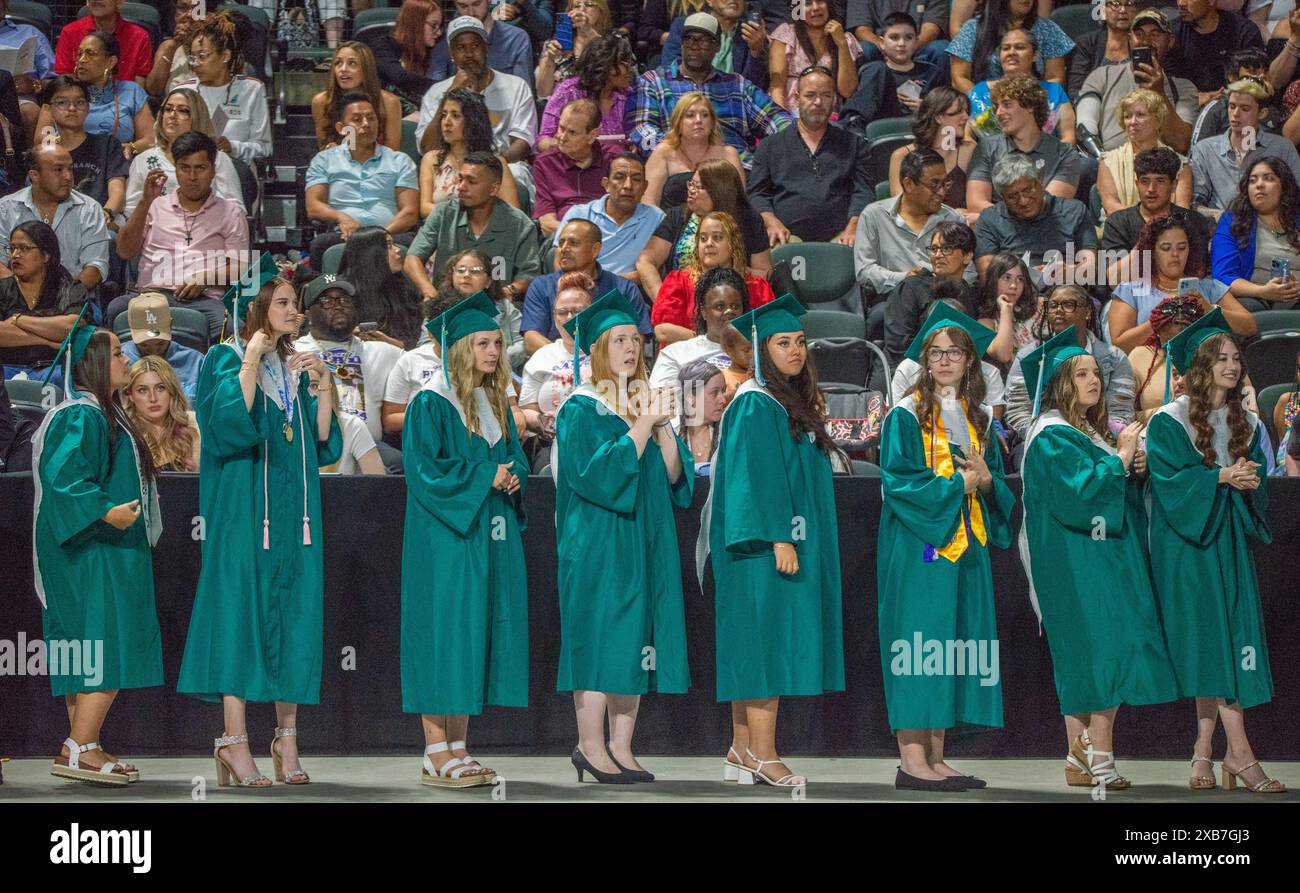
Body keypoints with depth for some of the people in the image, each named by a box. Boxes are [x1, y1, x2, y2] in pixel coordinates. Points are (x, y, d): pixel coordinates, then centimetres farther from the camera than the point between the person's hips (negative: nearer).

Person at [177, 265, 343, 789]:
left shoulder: (296, 368, 15)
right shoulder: (226, 361, -1)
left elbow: (324, 445, 9)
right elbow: (228, 428, -18)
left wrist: (324, 388, -2)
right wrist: (250, 365, -18)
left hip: (294, 514, 6)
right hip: (243, 508, -6)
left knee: (293, 615, 2)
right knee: (242, 612, -9)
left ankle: (287, 736, 5)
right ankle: (234, 740, -11)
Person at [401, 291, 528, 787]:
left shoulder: (495, 403, 14)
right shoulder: (431, 403, -8)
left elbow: (515, 461, 19)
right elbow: (422, 469, -14)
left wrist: (512, 480, -3)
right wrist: (484, 477, -16)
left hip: (490, 537, 7)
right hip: (445, 539, -7)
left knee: (477, 635, 5)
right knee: (445, 631, -7)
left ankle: (458, 750, 10)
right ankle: (436, 756, -3)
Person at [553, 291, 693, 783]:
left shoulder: (645, 402, 13)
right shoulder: (581, 409, -6)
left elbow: (675, 475, 6)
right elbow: (599, 474, -18)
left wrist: (662, 426, -9)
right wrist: (643, 425, -17)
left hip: (645, 540, 6)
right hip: (598, 541, -6)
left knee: (634, 644, 4)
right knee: (600, 638, -8)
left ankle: (621, 748, 8)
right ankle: (591, 746, -3)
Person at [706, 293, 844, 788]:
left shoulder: (794, 402, 17)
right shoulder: (757, 404, -12)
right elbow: (755, 477, -19)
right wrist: (778, 539, -23)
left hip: (784, 538, 10)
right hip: (763, 540, -10)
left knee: (754, 649, 9)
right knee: (767, 640, -9)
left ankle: (742, 750, 12)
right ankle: (762, 755, -9)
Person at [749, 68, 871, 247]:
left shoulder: (854, 144, 22)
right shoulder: (770, 146, 21)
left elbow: (863, 192, 10)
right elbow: (757, 194, 14)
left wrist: (852, 228, -10)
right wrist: (771, 222, -8)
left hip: (837, 237, 1)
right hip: (789, 235, -1)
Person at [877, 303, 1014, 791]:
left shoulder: (979, 419, 15)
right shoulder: (907, 415, -4)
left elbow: (996, 486, 15)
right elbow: (897, 481, -12)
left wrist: (986, 480, -7)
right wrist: (956, 485, -12)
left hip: (965, 545, 7)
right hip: (917, 546, -6)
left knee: (954, 646, 4)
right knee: (919, 644, -10)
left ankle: (934, 757, 7)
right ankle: (912, 761, -10)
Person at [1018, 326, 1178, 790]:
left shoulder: (1095, 432, 18)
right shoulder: (1053, 437, -11)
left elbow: (1120, 488, 20)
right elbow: (1081, 492, -21)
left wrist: (1135, 468, 0)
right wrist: (1121, 457, -11)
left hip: (1107, 557, 9)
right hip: (1078, 560, -9)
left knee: (1086, 664, 8)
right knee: (1105, 652, -13)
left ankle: (1081, 759, 9)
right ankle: (1099, 759, -14)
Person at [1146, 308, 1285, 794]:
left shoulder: (1246, 424, 13)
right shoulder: (1169, 422, -4)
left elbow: (1259, 481, 11)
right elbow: (1169, 480, -13)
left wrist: (1248, 481, -11)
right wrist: (1221, 477, -19)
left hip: (1229, 540, 6)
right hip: (1186, 544, -5)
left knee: (1227, 642, -1)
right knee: (1212, 642, -11)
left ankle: (1204, 750, 2)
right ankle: (1238, 751, -14)